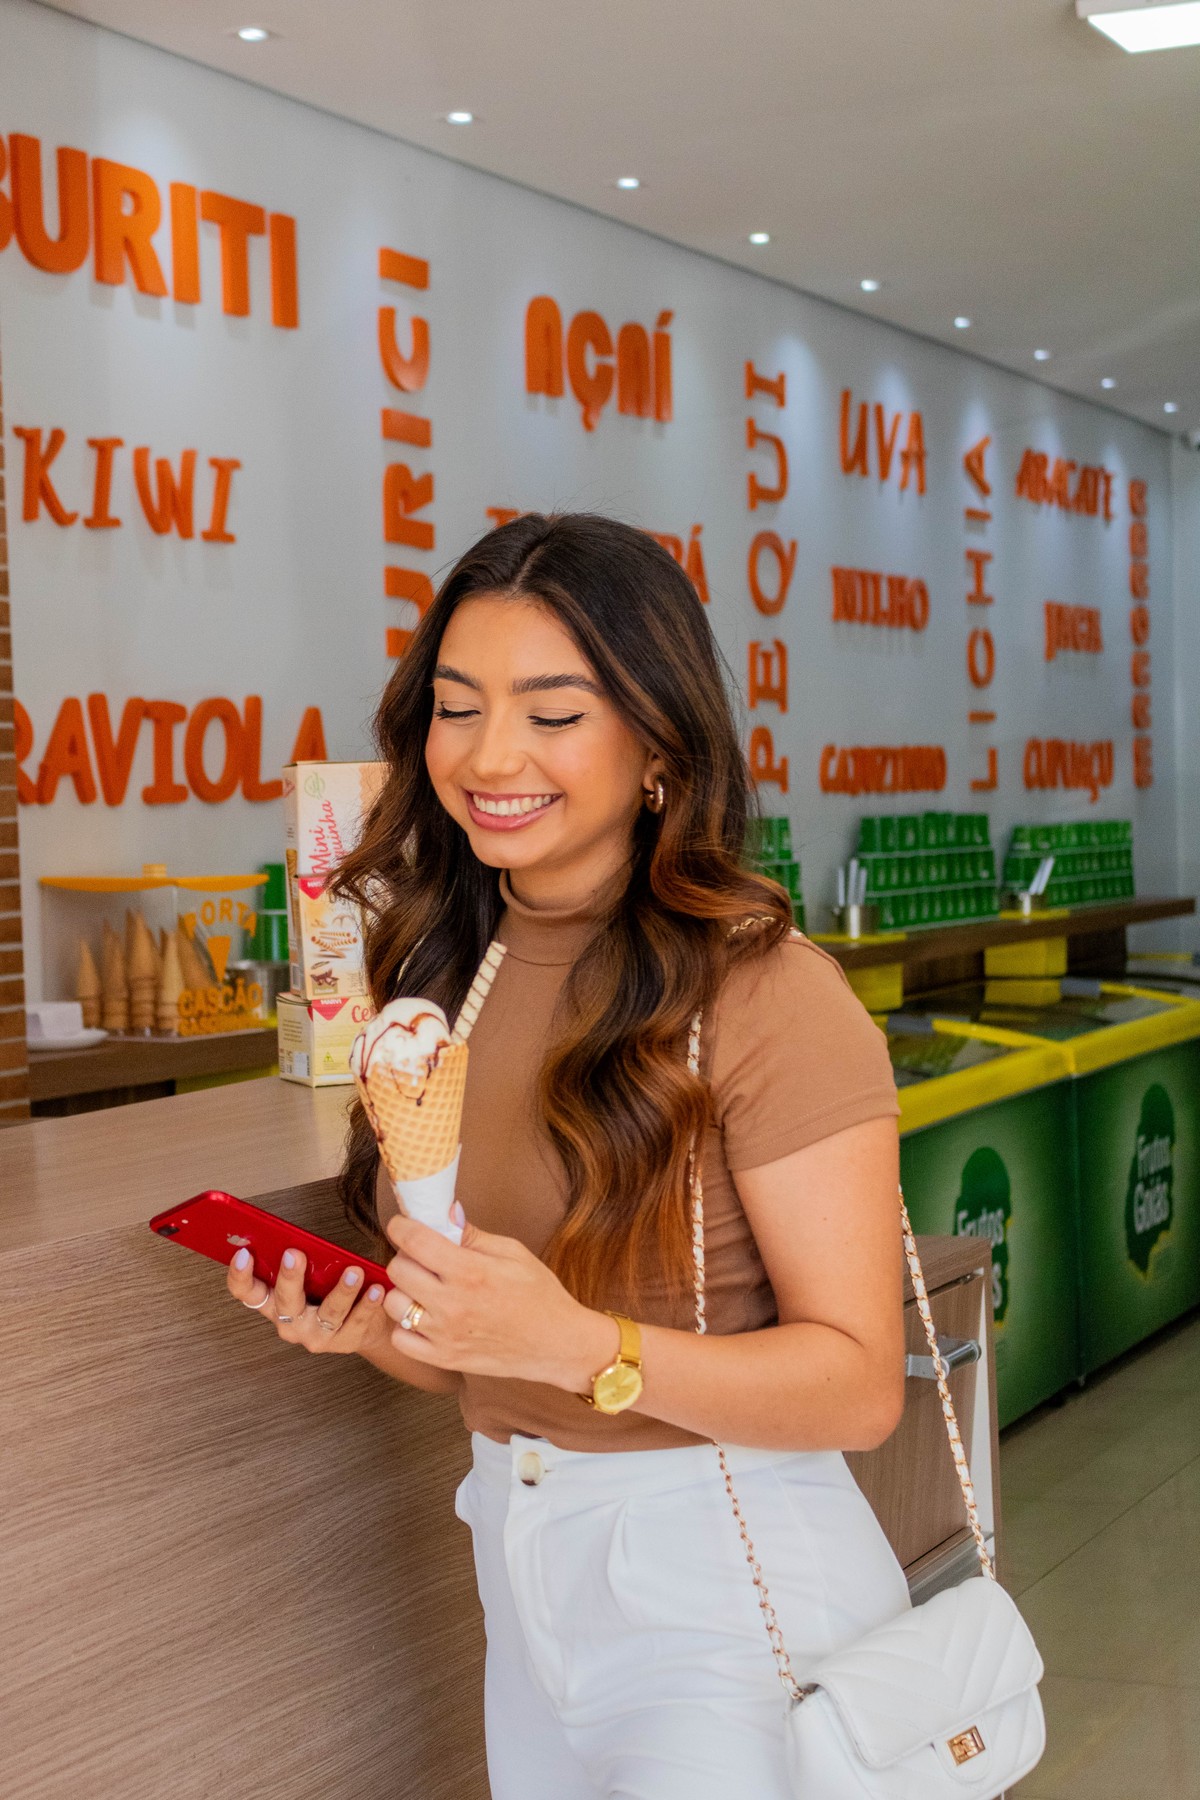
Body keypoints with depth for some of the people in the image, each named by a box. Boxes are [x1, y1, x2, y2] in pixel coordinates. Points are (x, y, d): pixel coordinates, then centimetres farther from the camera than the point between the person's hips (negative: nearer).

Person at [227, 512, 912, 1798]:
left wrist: (574, 1343, -29)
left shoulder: (765, 994, -17)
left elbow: (858, 1386, -17)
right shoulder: (443, 977, 2)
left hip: (724, 1568, -6)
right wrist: (368, 1328, -10)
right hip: (519, 1558, 6)